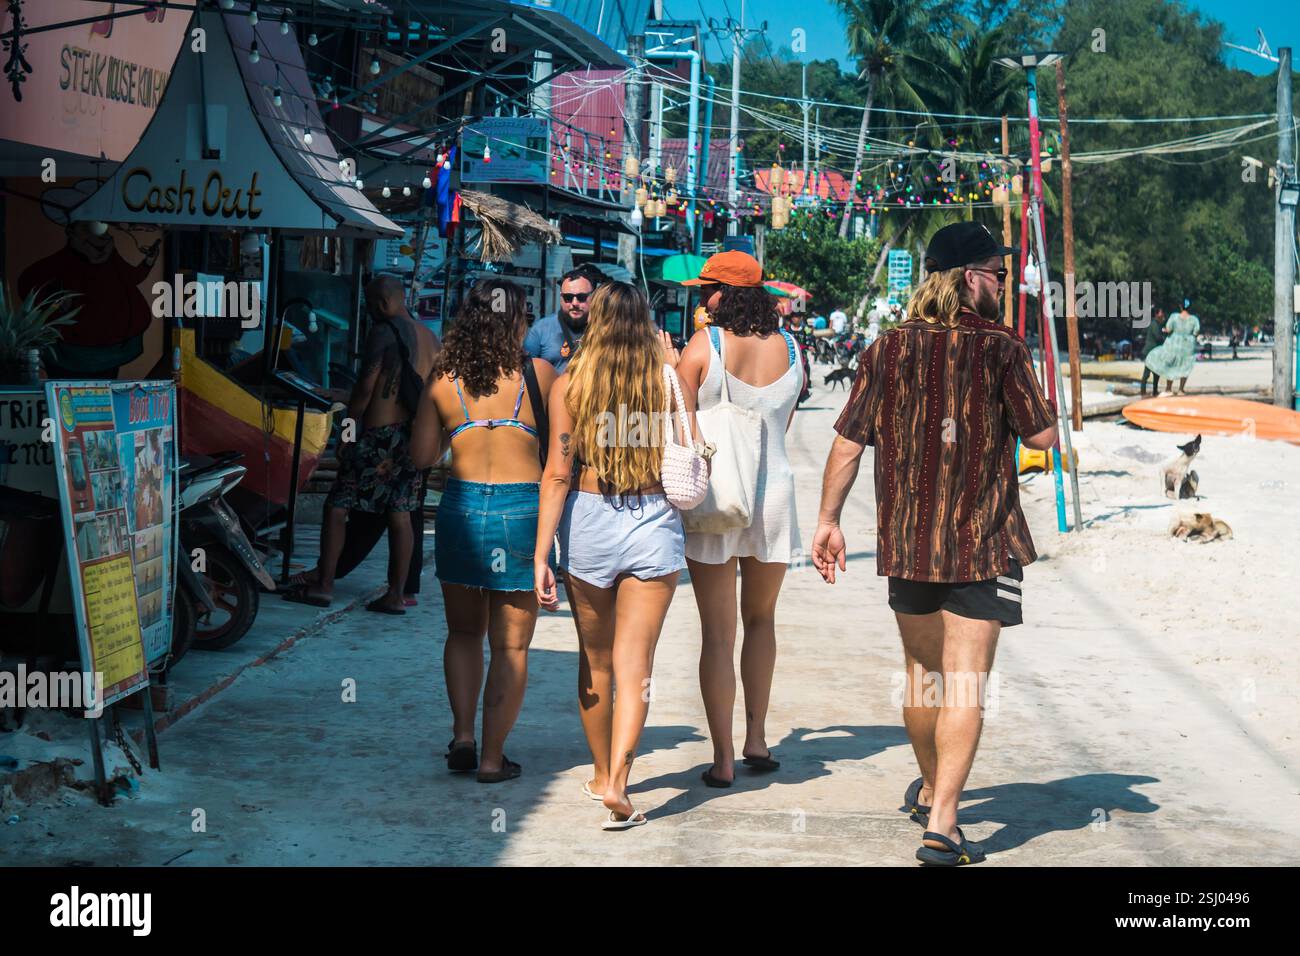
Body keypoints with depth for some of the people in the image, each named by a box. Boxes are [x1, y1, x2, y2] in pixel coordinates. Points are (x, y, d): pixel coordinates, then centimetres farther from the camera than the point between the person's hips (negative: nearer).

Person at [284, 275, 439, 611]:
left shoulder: (383, 332, -10)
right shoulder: (429, 338, 11)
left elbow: (365, 386, -13)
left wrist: (347, 431, -7)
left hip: (379, 433, -7)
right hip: (413, 435, 7)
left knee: (336, 506, 2)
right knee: (400, 514, 8)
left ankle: (323, 585, 3)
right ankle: (395, 594, 8)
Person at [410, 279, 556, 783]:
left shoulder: (443, 378, 3)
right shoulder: (538, 373, -3)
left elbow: (421, 455, 6)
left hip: (461, 505, 2)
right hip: (523, 507, -2)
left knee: (464, 631, 20)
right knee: (511, 643, 6)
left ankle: (463, 735, 10)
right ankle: (492, 757, 8)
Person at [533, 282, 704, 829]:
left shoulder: (569, 385, -3)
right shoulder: (668, 382, -2)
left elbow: (558, 473, -7)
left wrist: (541, 556, -7)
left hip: (587, 522, 0)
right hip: (654, 523, 0)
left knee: (595, 659, 16)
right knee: (634, 663, 0)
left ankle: (602, 775, 30)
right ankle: (616, 782, -13)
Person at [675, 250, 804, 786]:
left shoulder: (704, 346, -9)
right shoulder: (789, 347, 2)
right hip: (773, 495, 3)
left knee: (717, 632, 2)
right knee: (761, 619, 22)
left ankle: (723, 758, 3)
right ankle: (757, 738, 24)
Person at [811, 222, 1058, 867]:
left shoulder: (888, 349, 2)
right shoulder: (1001, 349, -9)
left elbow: (847, 444, 2)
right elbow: (1043, 437, -5)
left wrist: (828, 520, 10)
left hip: (905, 539, 4)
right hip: (982, 543, -4)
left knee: (921, 672, 21)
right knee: (965, 683, -2)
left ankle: (928, 790, 40)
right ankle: (941, 825, -8)